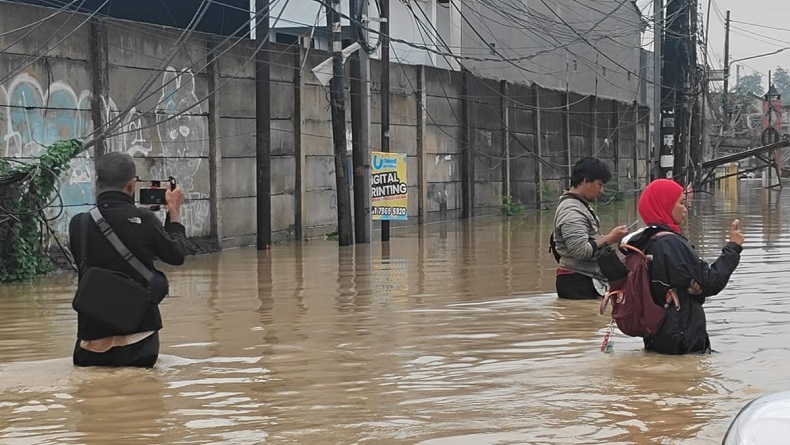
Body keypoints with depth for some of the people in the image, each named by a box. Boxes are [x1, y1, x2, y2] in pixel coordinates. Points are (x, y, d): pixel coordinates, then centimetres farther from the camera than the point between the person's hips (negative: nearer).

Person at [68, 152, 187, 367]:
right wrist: (174, 212, 17)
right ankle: (131, 351, 3)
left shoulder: (79, 224, -7)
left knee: (85, 360, 31)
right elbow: (177, 255, 3)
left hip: (94, 324, 3)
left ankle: (96, 350, 5)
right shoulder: (144, 220, -13)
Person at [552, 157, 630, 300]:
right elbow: (580, 250, -24)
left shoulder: (581, 206, 16)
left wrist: (607, 238, 7)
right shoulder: (571, 210, -16)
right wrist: (609, 239, -17)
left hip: (587, 283, 10)